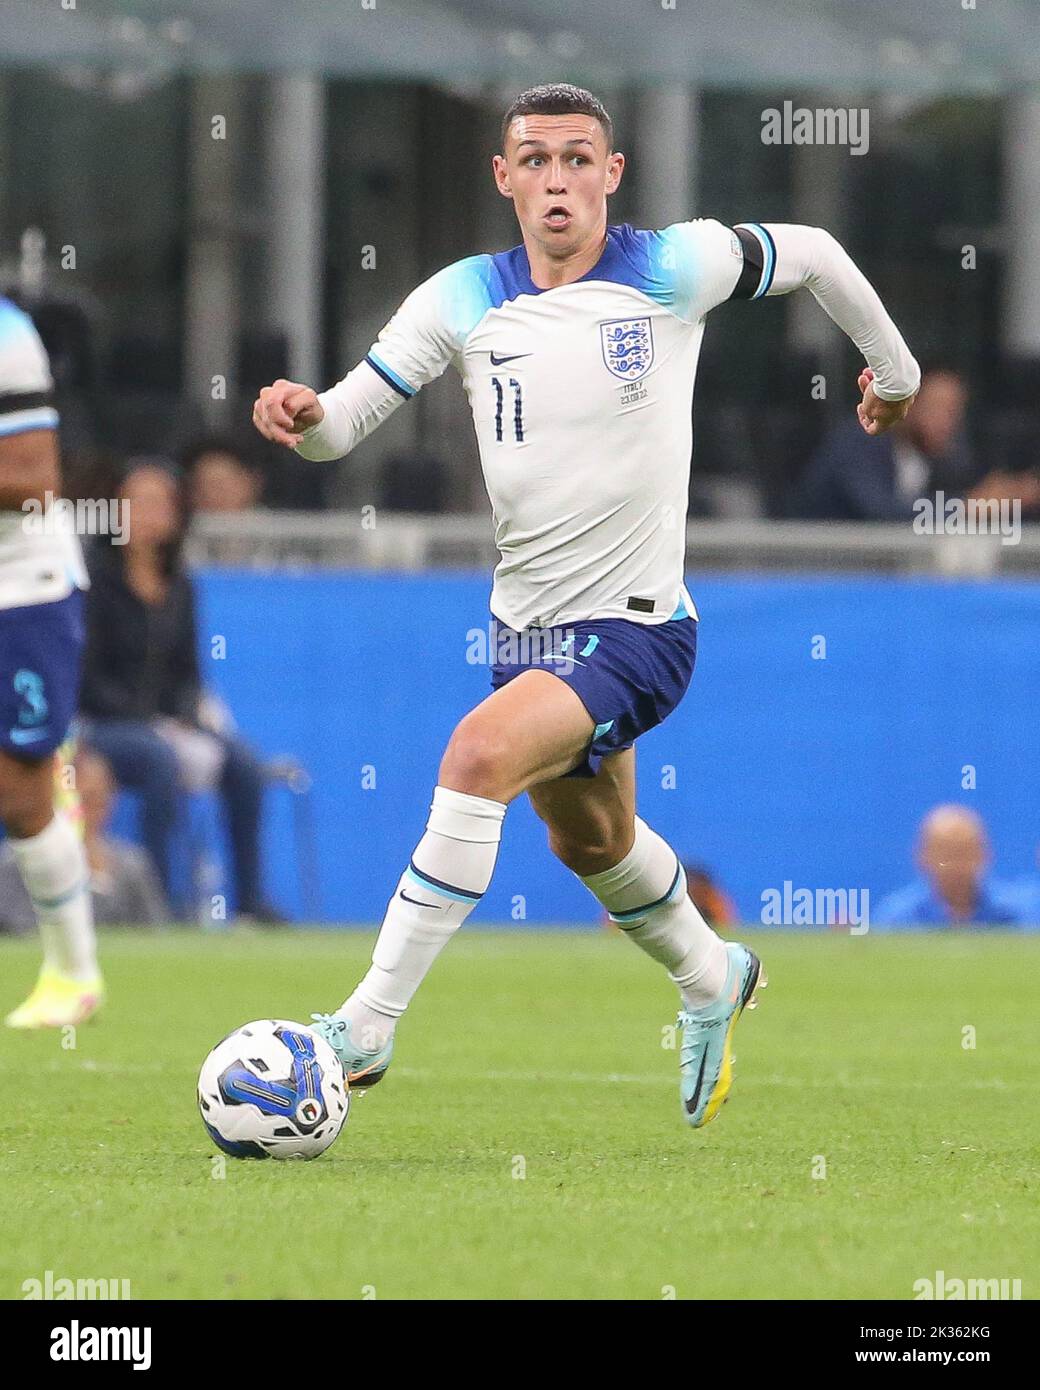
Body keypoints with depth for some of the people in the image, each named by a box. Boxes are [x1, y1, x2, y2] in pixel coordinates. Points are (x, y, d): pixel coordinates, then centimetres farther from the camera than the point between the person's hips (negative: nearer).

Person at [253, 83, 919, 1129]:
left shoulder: (672, 270, -10)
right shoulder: (464, 299, -3)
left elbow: (812, 253, 8)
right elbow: (344, 423, -3)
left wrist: (895, 369, 20)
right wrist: (302, 414, -27)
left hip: (636, 630, -6)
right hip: (526, 628, 6)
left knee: (480, 756, -29)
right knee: (590, 843, 26)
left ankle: (367, 1028, -27)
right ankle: (711, 982, 57)